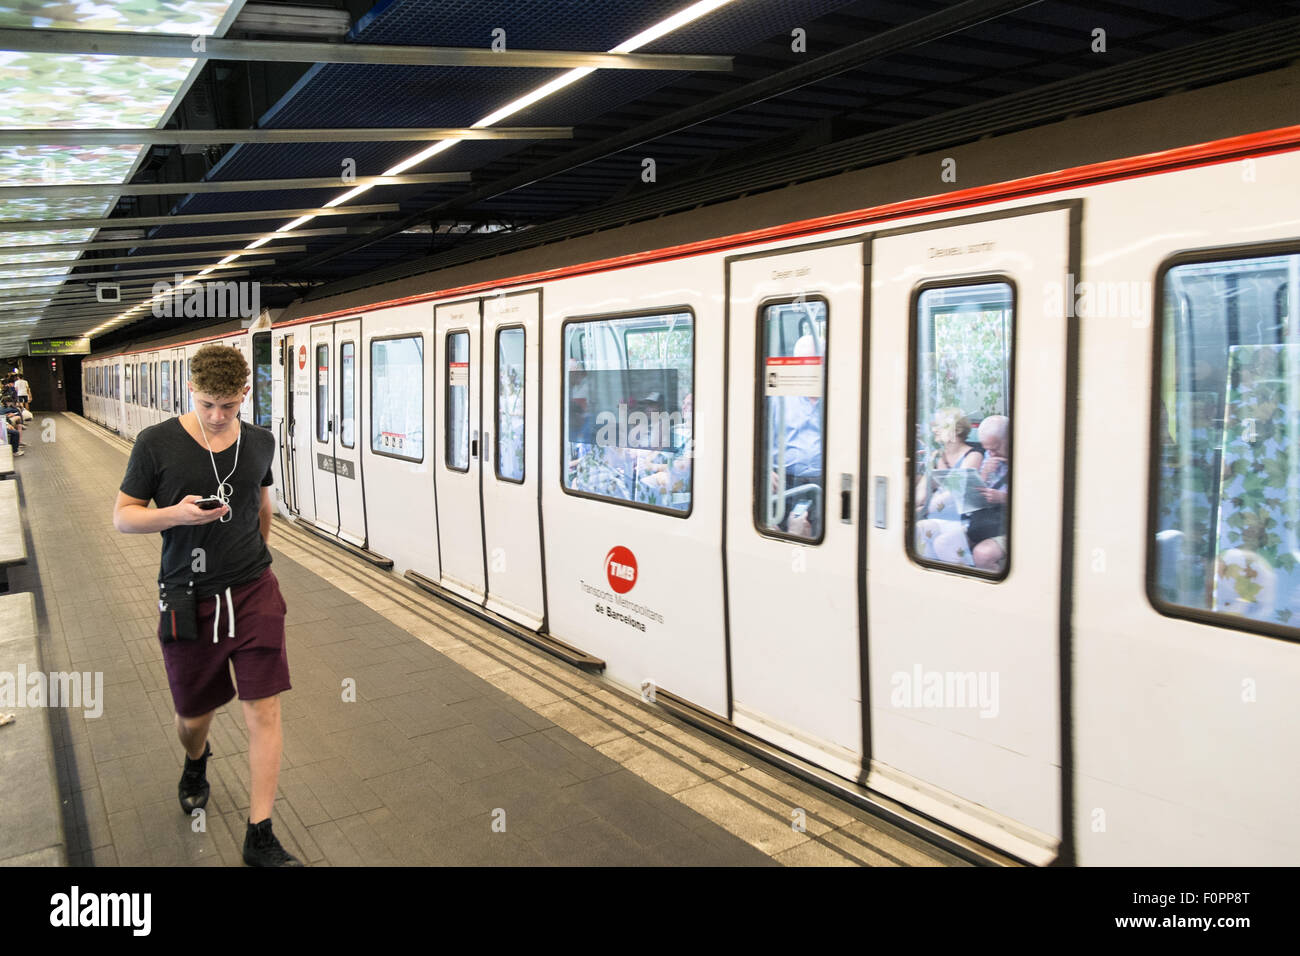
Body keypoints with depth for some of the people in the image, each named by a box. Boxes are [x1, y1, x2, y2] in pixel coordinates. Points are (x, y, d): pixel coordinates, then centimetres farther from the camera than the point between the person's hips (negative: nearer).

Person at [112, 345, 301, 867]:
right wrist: (176, 515, -22)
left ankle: (259, 836, 5)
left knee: (264, 711, -6)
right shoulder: (156, 443, -8)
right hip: (189, 600, -1)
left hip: (254, 593, 1)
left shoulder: (260, 442, 2)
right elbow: (122, 516, -3)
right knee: (195, 714, 16)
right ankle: (195, 766, 54)